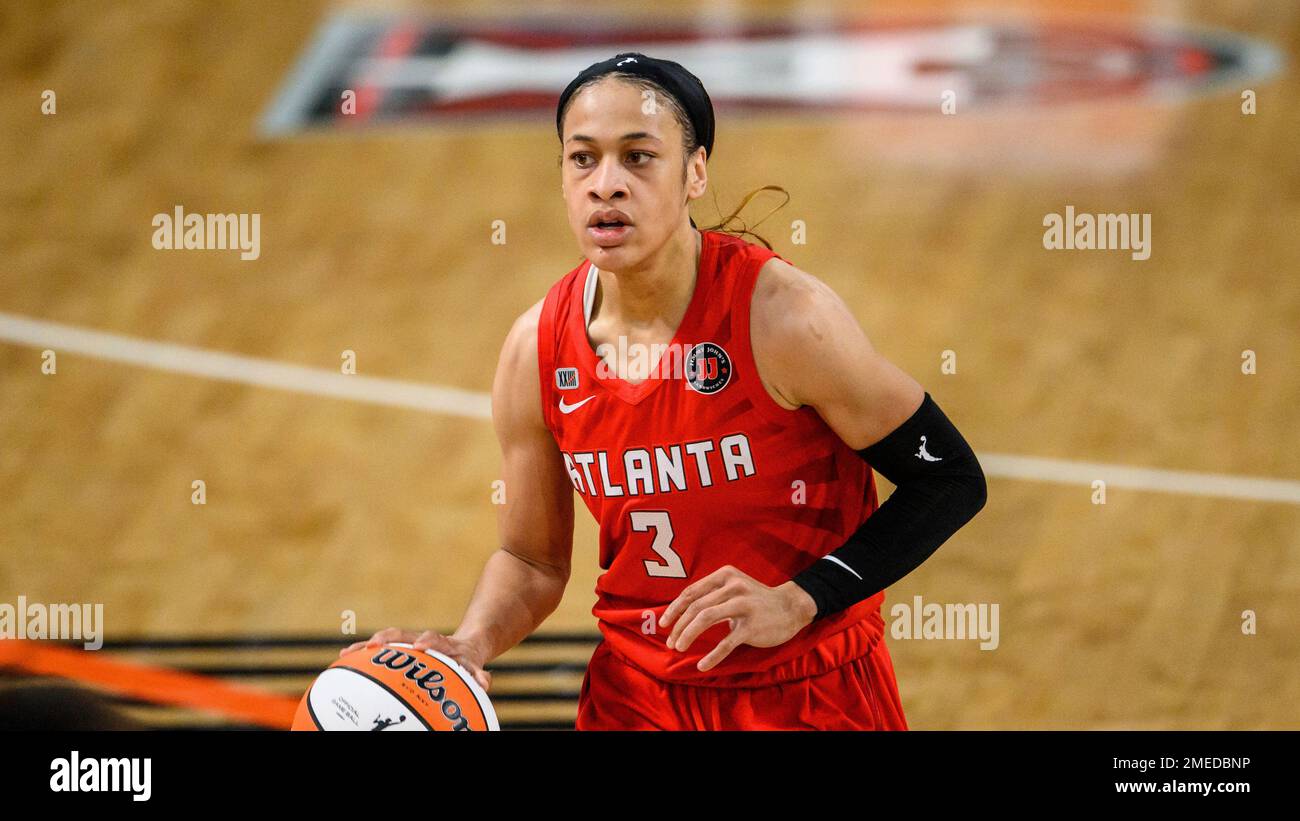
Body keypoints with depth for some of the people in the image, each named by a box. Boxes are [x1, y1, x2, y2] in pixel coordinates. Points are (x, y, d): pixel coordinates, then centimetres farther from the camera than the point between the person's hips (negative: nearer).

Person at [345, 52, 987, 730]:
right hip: (635, 695, 4)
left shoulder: (782, 317, -20)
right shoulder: (536, 350, -7)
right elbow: (532, 561, 6)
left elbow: (951, 482, -13)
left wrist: (798, 601, -21)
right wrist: (472, 644, -15)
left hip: (810, 696, -4)